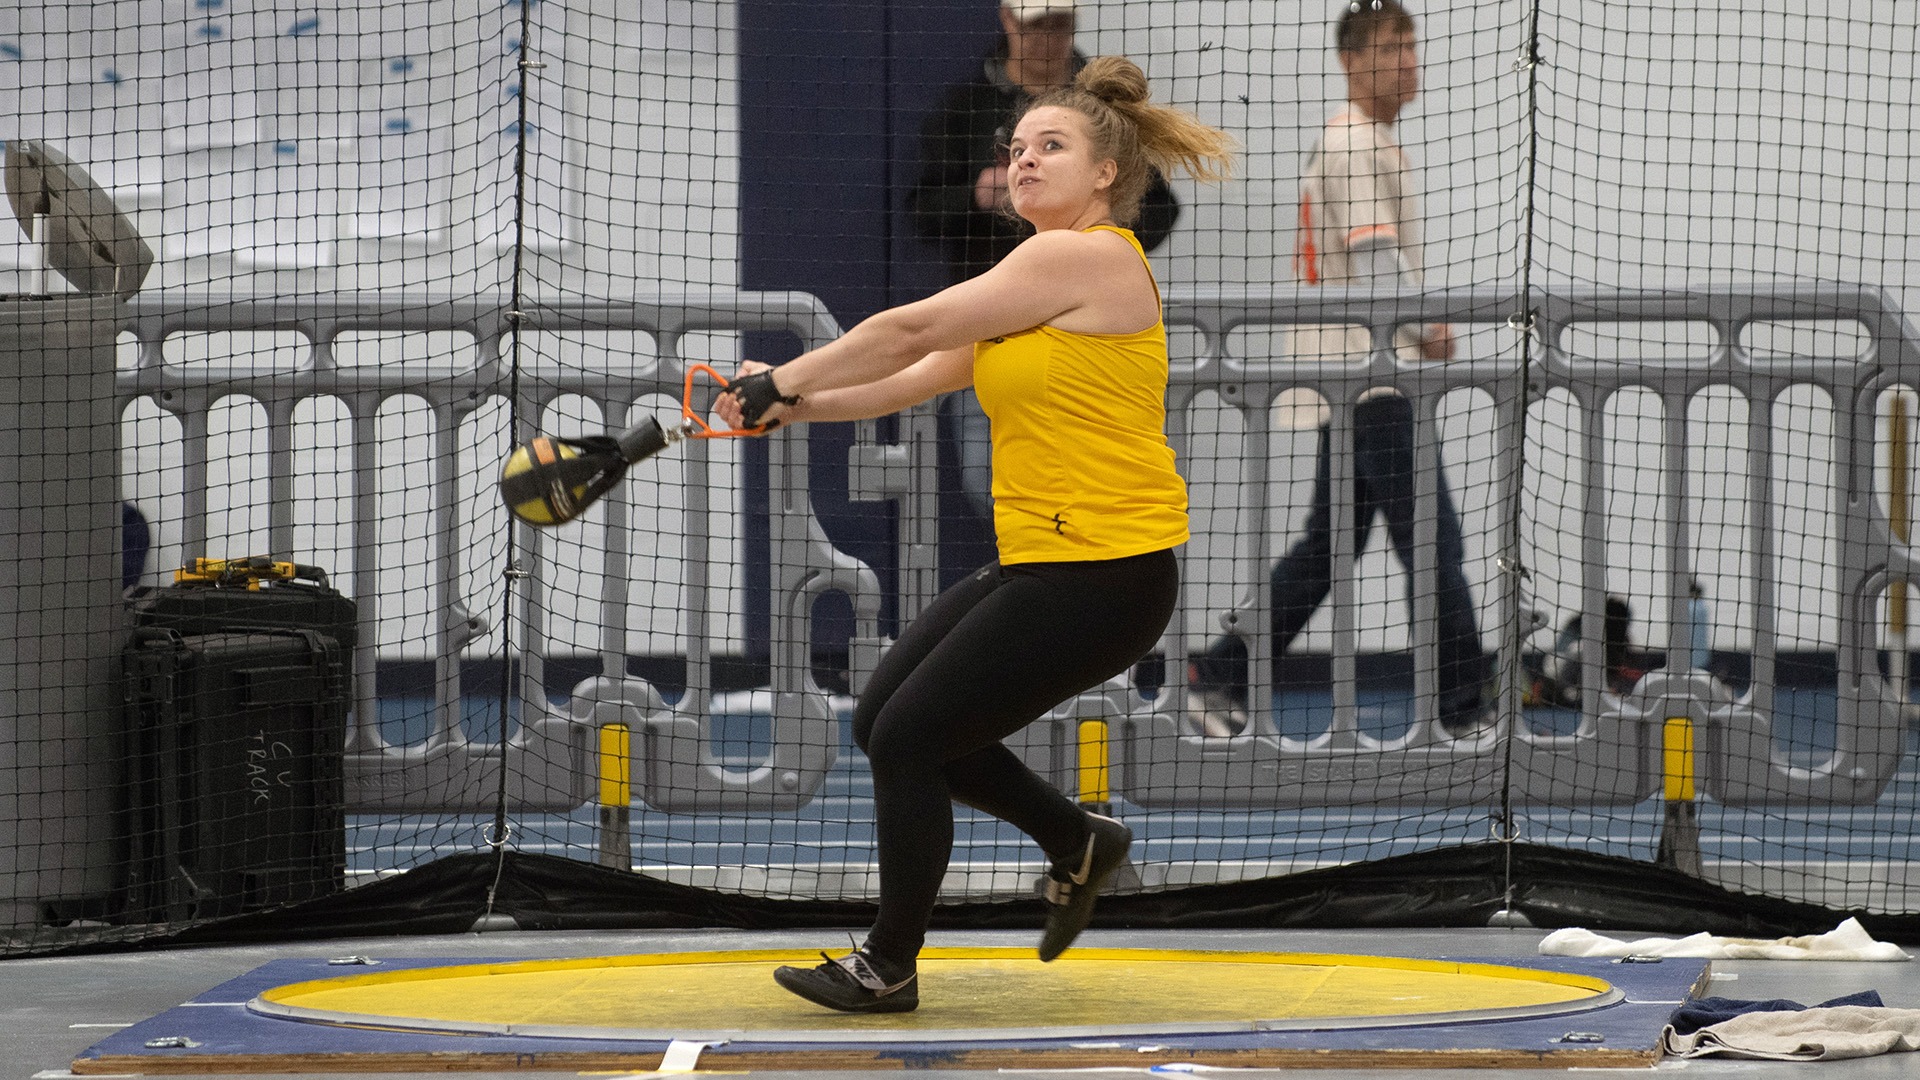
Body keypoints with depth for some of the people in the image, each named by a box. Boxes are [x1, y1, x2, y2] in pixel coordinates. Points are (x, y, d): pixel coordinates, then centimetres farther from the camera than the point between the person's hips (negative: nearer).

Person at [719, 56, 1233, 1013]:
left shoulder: (1088, 258, -15)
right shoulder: (1036, 286, 14)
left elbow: (910, 330, -13)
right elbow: (913, 381, 12)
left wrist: (783, 380, -3)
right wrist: (792, 404, -1)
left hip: (1104, 574, -9)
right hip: (1035, 565, 9)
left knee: (908, 739, -3)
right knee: (883, 720, 13)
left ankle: (887, 969, 14)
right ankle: (1077, 843, 28)